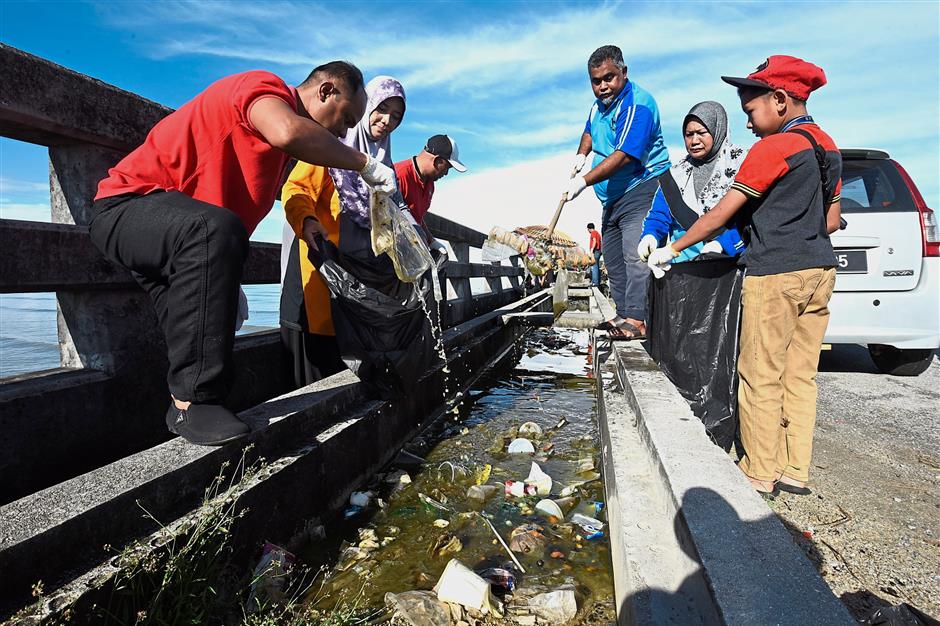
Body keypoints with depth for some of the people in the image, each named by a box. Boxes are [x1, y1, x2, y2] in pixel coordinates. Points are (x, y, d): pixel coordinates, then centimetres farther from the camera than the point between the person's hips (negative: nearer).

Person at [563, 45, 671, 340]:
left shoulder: (638, 103, -17)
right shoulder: (600, 104, 12)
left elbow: (623, 156, -27)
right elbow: (590, 131, 34)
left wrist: (584, 181, -28)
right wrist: (581, 154, 14)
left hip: (641, 189, -10)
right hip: (612, 197, 10)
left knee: (635, 255, -19)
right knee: (613, 259, 12)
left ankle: (636, 320, -18)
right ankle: (624, 314, 19)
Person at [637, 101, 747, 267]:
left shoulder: (741, 164, 4)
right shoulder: (676, 174, 19)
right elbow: (658, 216, 13)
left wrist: (722, 243, -21)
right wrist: (649, 236, -8)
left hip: (731, 257, -3)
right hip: (682, 261, 3)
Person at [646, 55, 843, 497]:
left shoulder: (774, 147, -11)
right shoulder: (828, 146, 15)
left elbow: (721, 214, -11)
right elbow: (831, 221, 19)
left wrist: (671, 249, -3)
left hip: (775, 275, -9)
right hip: (820, 270, 9)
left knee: (760, 378, 0)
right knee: (800, 375, 12)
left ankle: (761, 474, 9)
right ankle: (795, 471, 19)